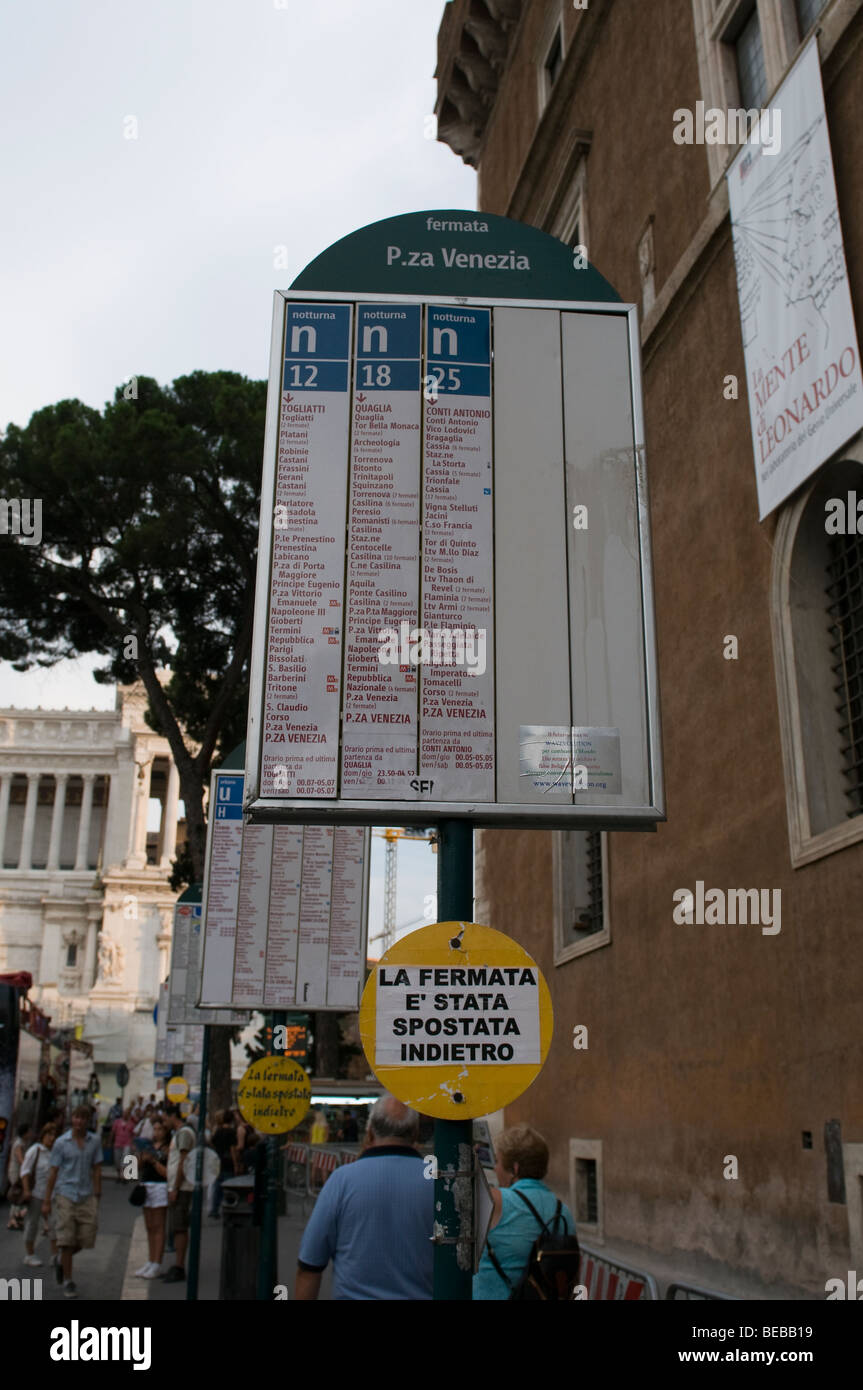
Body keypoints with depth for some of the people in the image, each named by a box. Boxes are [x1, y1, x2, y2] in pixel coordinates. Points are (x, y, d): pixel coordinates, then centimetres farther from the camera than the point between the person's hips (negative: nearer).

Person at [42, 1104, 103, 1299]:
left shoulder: (94, 1141, 4)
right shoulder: (61, 1142, -3)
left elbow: (97, 1170, 9)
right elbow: (53, 1172, 0)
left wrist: (97, 1196, 5)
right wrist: (46, 1201, -1)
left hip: (87, 1197, 3)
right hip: (67, 1195, -3)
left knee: (86, 1239, 2)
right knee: (67, 1240, -2)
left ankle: (61, 1262, 30)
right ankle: (67, 1281, 12)